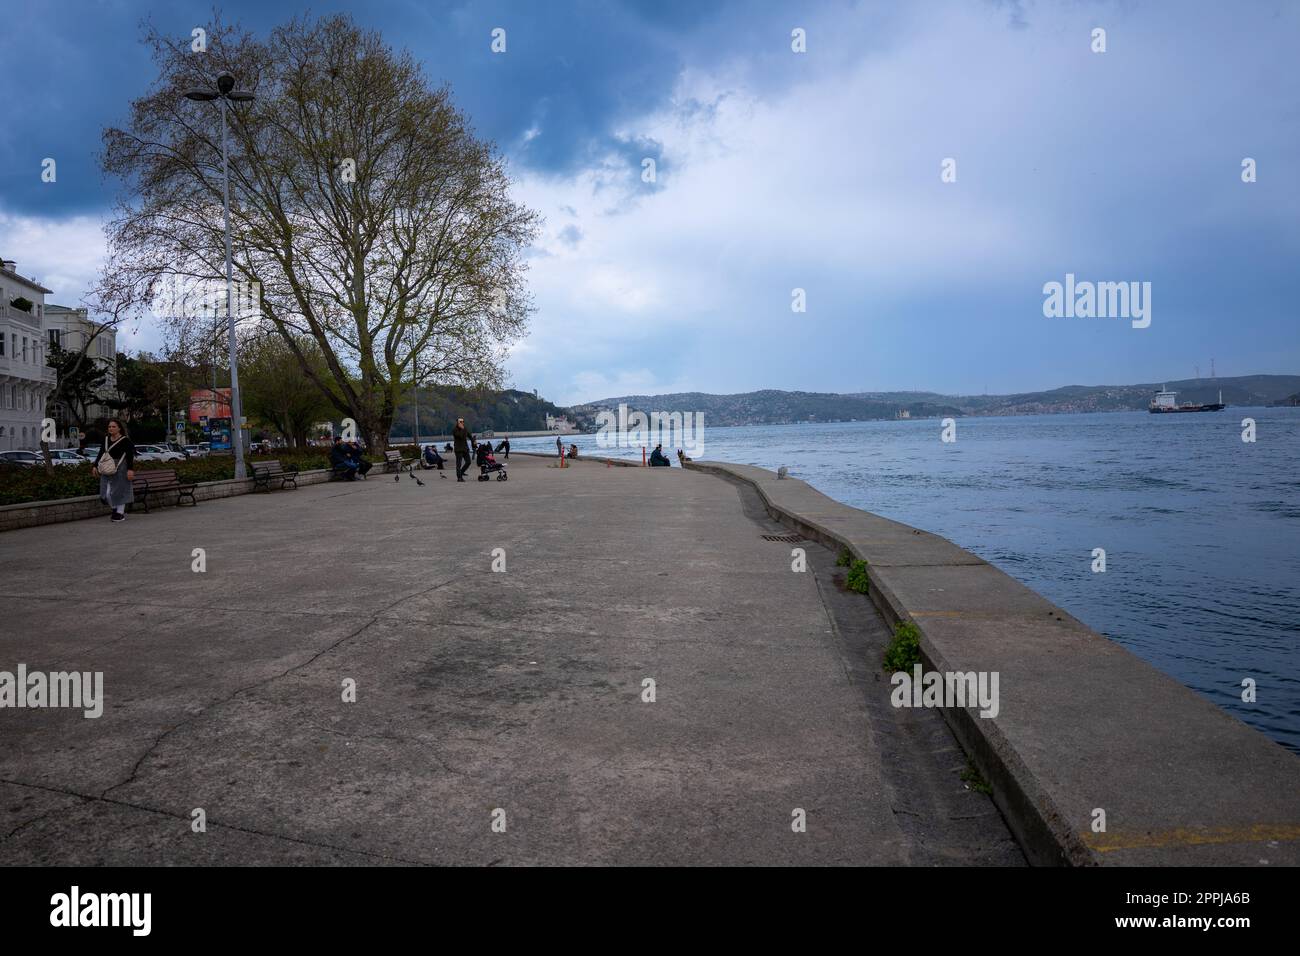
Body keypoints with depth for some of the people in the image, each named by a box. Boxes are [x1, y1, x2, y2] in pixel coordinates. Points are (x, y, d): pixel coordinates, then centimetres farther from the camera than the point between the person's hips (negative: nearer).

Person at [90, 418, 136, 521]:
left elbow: (130, 456, -10)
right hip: (108, 469, 6)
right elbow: (100, 454, 16)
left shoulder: (125, 440, -6)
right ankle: (116, 510, 20)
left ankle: (120, 513, 11)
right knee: (107, 493, 2)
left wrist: (130, 469, -17)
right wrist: (95, 466, 10)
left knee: (120, 491, 0)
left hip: (120, 469, -5)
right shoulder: (106, 440, 11)